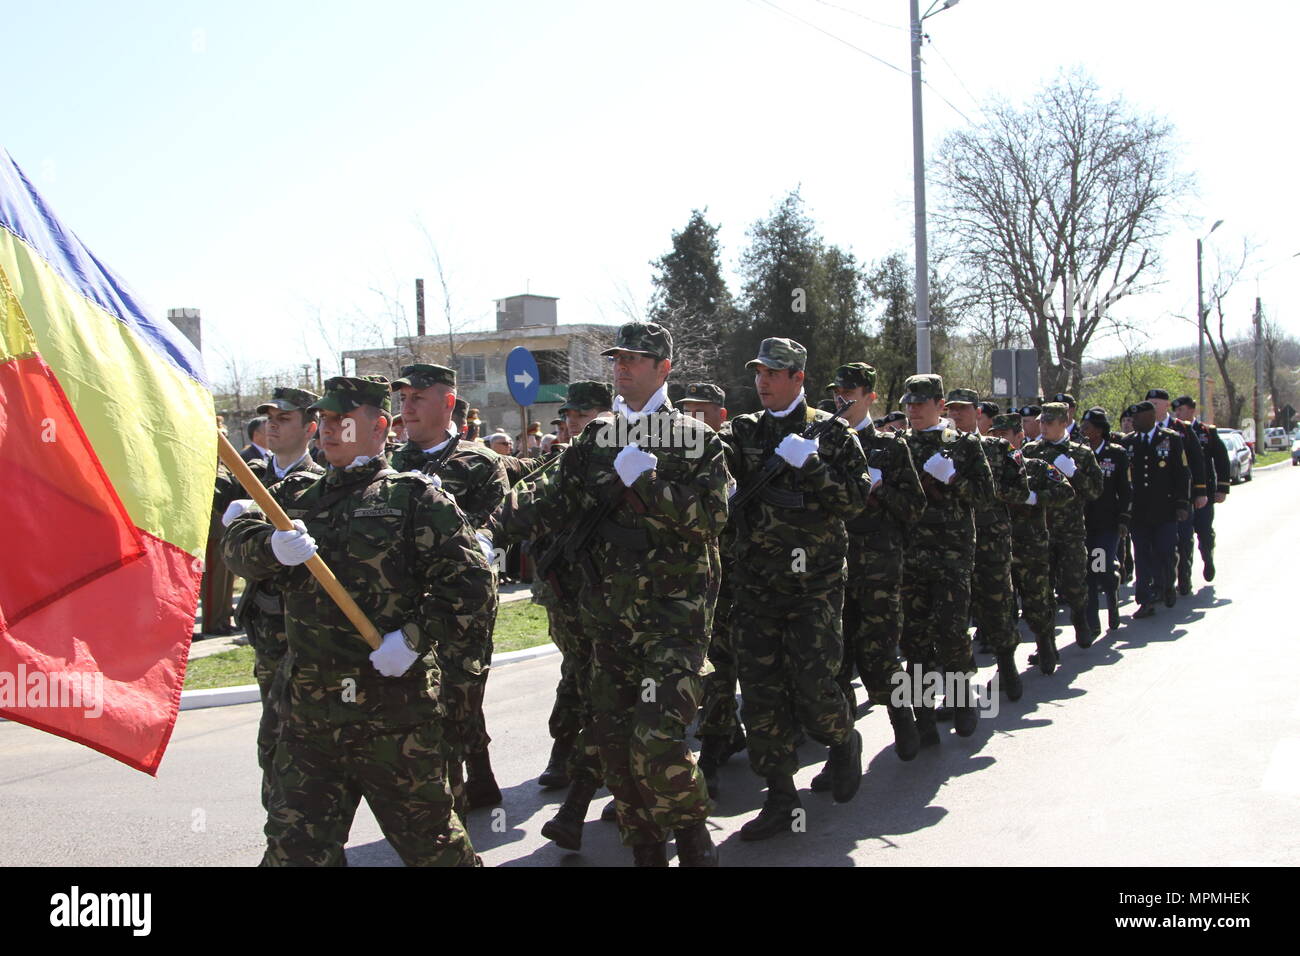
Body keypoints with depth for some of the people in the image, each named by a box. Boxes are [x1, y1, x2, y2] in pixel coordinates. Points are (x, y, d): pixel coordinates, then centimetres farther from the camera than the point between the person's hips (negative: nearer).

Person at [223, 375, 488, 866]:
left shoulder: (413, 496, 0)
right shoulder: (297, 494, 16)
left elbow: (471, 580, -7)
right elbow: (237, 539, 1)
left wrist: (414, 638, -18)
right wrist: (273, 547, -21)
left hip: (393, 710, -4)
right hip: (306, 713, 4)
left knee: (428, 839, 9)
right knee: (293, 849, 6)